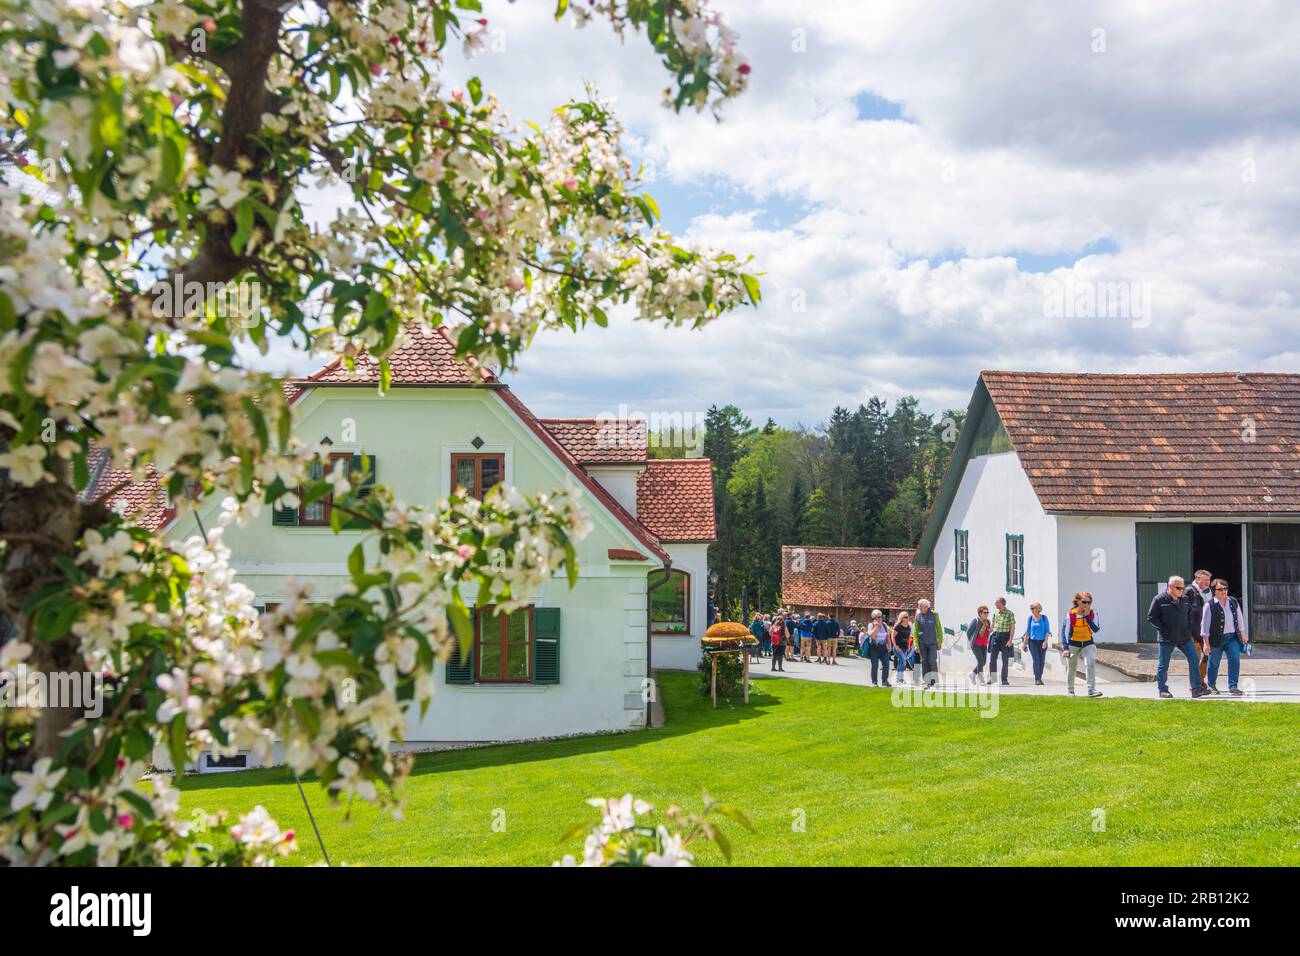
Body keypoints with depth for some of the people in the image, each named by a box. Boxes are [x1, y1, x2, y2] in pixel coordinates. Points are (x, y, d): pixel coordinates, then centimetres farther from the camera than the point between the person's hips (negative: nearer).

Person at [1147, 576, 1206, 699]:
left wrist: (1189, 628, 9)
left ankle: (1196, 688, -3)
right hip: (1167, 639, -4)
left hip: (1184, 638, 4)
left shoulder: (1185, 599, 8)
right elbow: (1151, 618, -7)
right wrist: (1163, 630, -13)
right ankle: (1162, 690, 16)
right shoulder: (1159, 600, -8)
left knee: (1194, 660, -6)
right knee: (1163, 665, 3)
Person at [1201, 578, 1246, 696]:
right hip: (1216, 639, -4)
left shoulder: (1233, 602, 8)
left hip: (1232, 638, 4)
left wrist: (1243, 635, 18)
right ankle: (1212, 685, 29)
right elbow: (1205, 625, -8)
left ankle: (1233, 686, -7)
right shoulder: (1210, 605, -8)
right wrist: (1206, 643, -11)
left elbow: (1239, 620, 18)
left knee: (1235, 660, -11)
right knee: (1214, 663, 8)